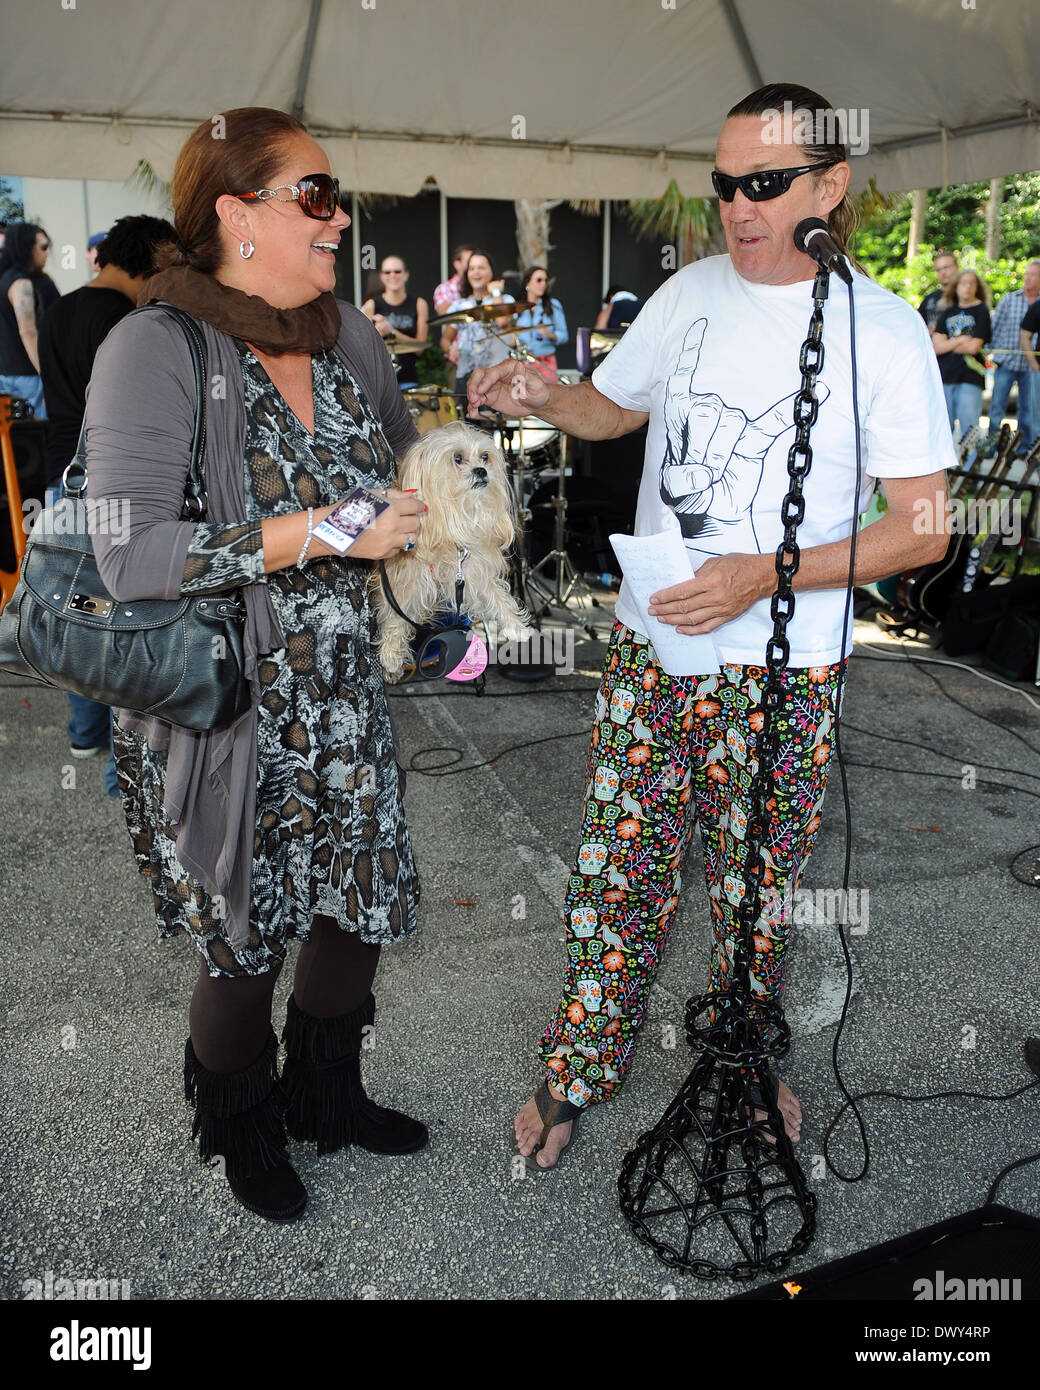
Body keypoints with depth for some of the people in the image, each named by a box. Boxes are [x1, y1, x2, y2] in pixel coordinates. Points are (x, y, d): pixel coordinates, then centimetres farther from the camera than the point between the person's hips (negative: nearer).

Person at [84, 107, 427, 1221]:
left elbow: (397, 468, 24)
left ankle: (326, 1096, 47)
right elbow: (128, 555, -25)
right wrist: (316, 534, -26)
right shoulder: (156, 350, -16)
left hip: (341, 698, 7)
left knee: (362, 905, 17)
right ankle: (241, 1131, 44)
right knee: (244, 942, 11)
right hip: (223, 710, -6)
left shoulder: (347, 333, 6)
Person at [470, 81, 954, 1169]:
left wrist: (764, 575, -21)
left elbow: (923, 527, -10)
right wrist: (539, 394, -3)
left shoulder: (883, 331, -7)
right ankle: (581, 1068, 30)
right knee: (617, 870, 9)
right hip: (648, 643, 3)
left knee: (756, 888, 13)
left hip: (784, 670, -2)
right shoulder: (690, 292, 5)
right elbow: (612, 407, 19)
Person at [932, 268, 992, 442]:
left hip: (971, 377, -4)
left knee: (968, 427, -9)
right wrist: (960, 340, -7)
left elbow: (974, 347, -7)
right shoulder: (947, 313, 15)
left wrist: (947, 344, 2)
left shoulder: (981, 311, 3)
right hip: (945, 375, 4)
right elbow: (937, 347, 5)